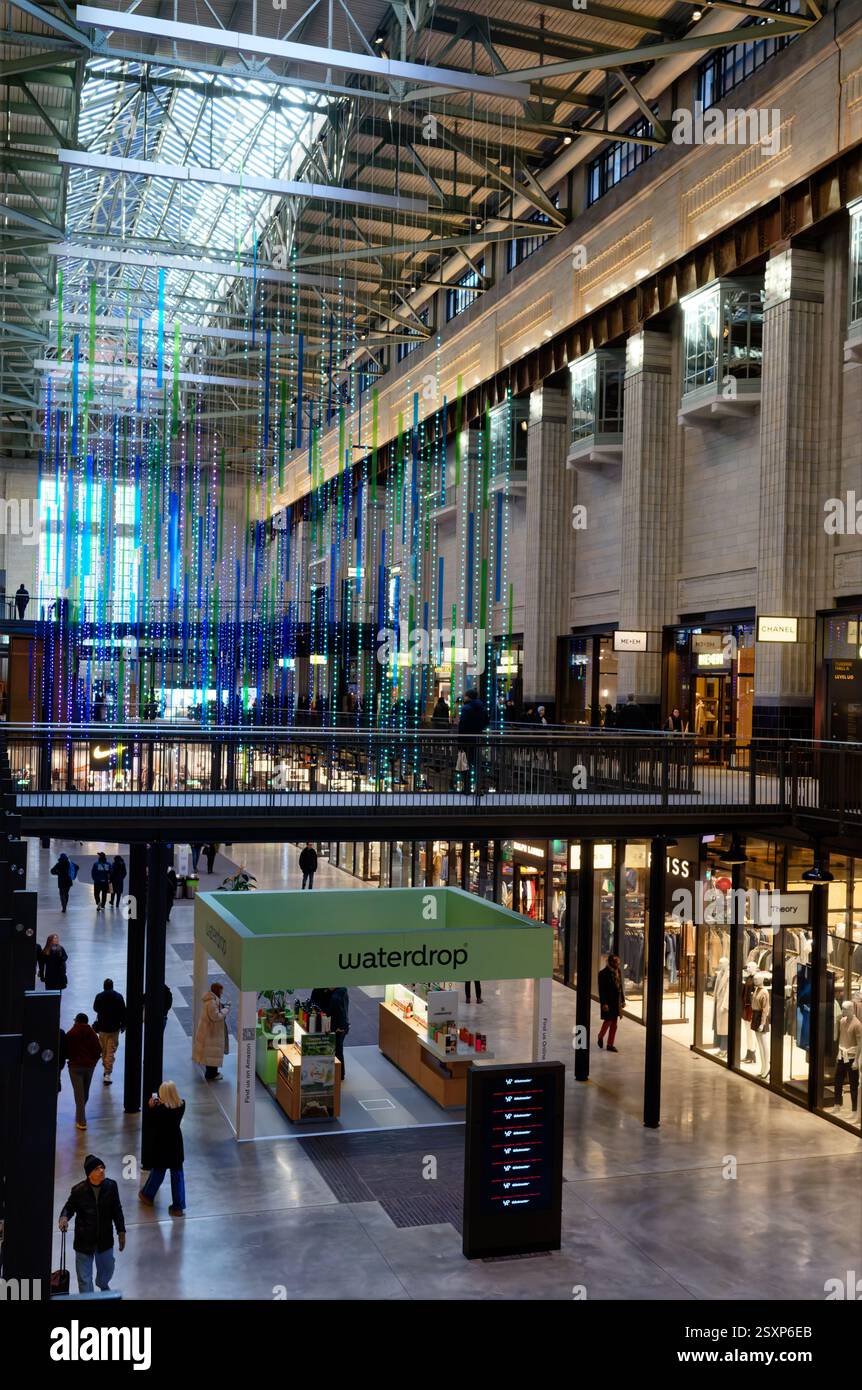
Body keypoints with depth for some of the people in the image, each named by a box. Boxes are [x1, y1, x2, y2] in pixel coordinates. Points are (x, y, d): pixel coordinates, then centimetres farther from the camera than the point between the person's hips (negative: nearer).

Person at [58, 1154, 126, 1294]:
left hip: (105, 1239, 3)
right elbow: (69, 1208, -2)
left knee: (107, 1269, 25)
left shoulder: (111, 1186, -12)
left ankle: (102, 1284, 59)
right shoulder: (78, 1190, -18)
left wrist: (121, 1232, 3)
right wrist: (64, 1217, -24)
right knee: (84, 1277, 7)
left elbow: (117, 1210, 0)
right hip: (84, 1240, -3)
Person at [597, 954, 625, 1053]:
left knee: (614, 1023, 9)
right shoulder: (603, 973, -15)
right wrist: (604, 1004, -20)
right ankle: (601, 1037, 29)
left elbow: (620, 986, 13)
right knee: (608, 1021, 1)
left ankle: (610, 1044, 17)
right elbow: (601, 990, -16)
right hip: (608, 1002, -7)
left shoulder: (618, 971, 7)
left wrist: (623, 1000, 11)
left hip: (617, 1002, 7)